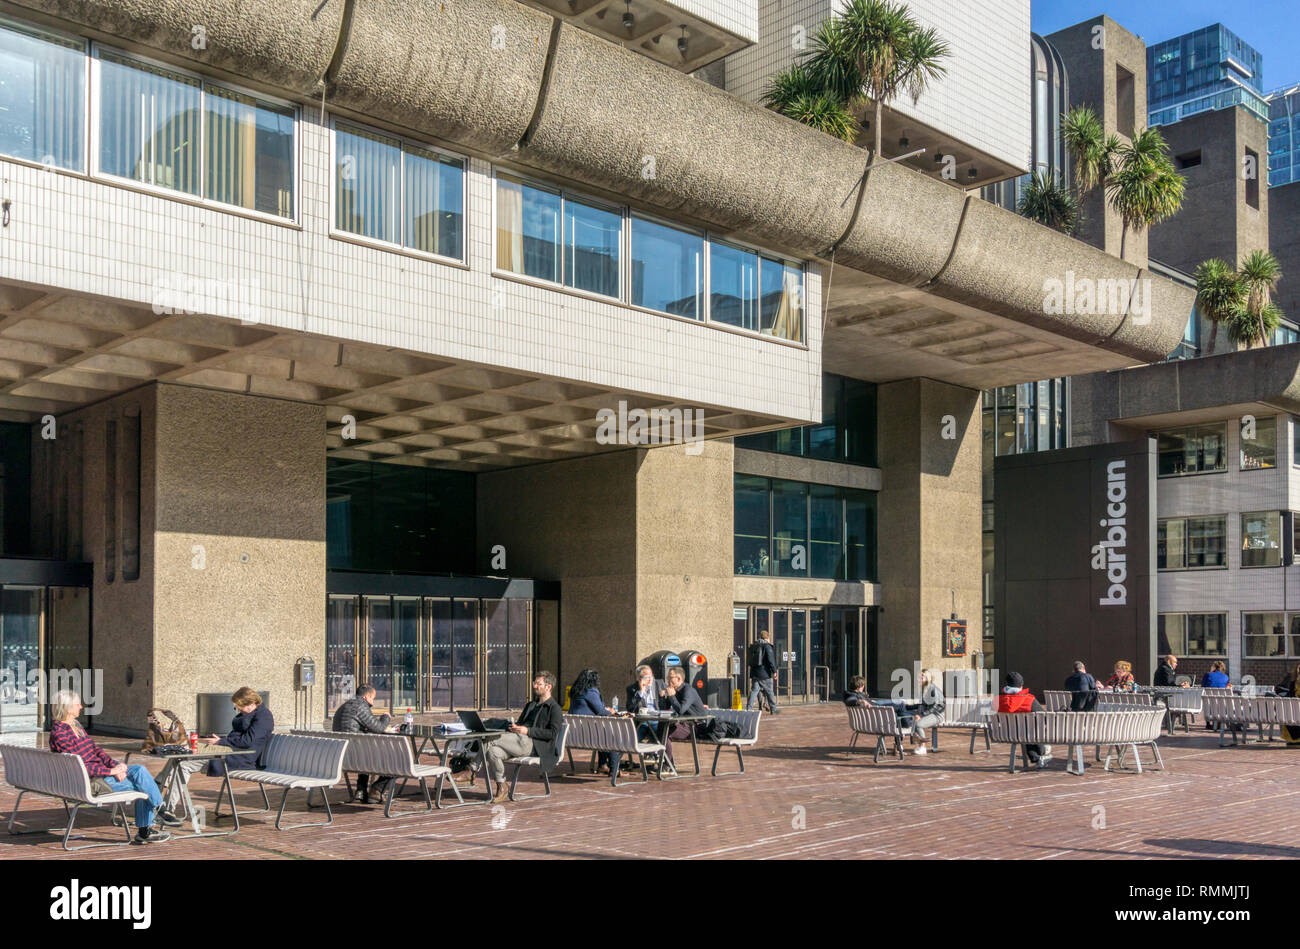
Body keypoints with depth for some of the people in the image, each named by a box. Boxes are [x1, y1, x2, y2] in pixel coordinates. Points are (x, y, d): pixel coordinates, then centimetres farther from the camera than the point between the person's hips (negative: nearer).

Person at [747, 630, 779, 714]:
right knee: (769, 692, 7)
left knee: (754, 691, 2)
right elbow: (771, 660, -15)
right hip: (764, 674, -5)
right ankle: (773, 709, 15)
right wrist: (774, 671, -13)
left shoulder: (753, 646, 13)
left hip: (754, 673, 5)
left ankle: (749, 708, -10)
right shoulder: (767, 646, -8)